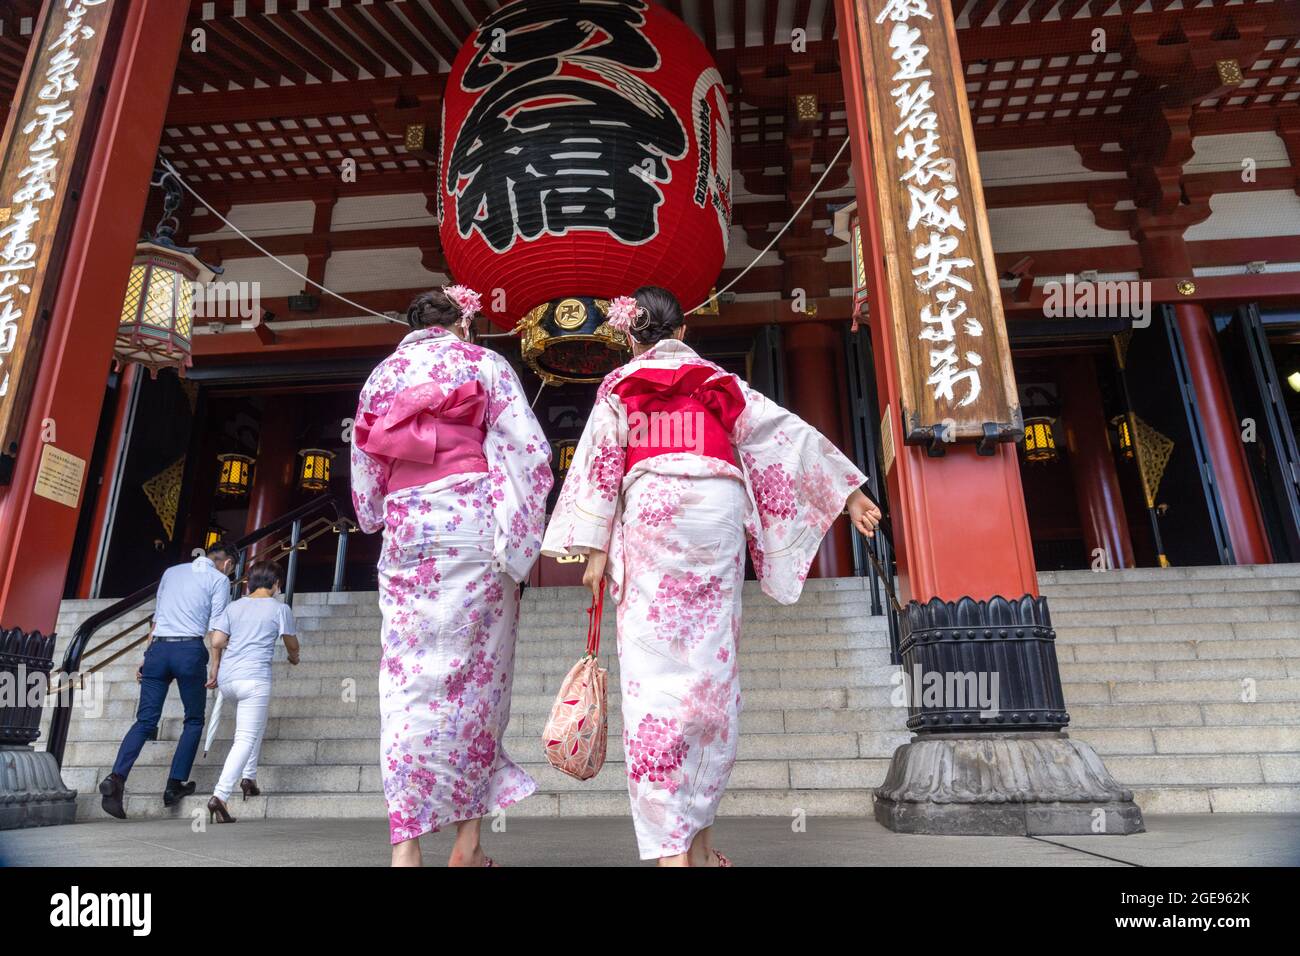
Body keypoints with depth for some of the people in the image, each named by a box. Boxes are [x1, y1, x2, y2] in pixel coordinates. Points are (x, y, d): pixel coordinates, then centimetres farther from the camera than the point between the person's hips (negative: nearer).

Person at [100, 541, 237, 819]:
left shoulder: (172, 572, 21)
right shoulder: (219, 579, 4)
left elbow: (156, 621, 22)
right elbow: (215, 630, -3)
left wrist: (147, 656, 23)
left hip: (158, 648, 5)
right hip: (190, 650, -5)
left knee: (145, 720, 5)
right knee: (194, 720, 11)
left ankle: (116, 777, -14)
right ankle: (175, 785, 9)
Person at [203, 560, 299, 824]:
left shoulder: (235, 606, 13)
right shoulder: (279, 608, 1)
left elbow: (217, 642, 7)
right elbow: (291, 643, 11)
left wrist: (214, 670, 20)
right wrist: (294, 657, 32)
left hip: (226, 680, 6)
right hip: (255, 678, -6)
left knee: (256, 723, 28)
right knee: (245, 739, -5)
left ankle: (249, 777, 25)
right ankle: (220, 795, -16)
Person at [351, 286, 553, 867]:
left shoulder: (380, 375, 19)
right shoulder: (484, 364, 9)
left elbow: (362, 467, 19)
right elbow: (526, 449, -1)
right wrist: (519, 533, 4)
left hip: (404, 532, 3)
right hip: (473, 524, -3)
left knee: (409, 674, 1)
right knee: (477, 669, 2)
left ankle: (405, 845, -2)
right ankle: (468, 840, 6)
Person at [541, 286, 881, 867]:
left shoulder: (619, 388, 17)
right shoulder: (719, 382, 21)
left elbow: (600, 462, 7)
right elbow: (785, 433, 18)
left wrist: (594, 548, 5)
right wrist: (848, 492, 20)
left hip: (649, 514, -1)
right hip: (718, 511, 2)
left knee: (655, 669, -6)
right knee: (712, 669, 5)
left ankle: (669, 849, -11)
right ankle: (698, 838, 9)